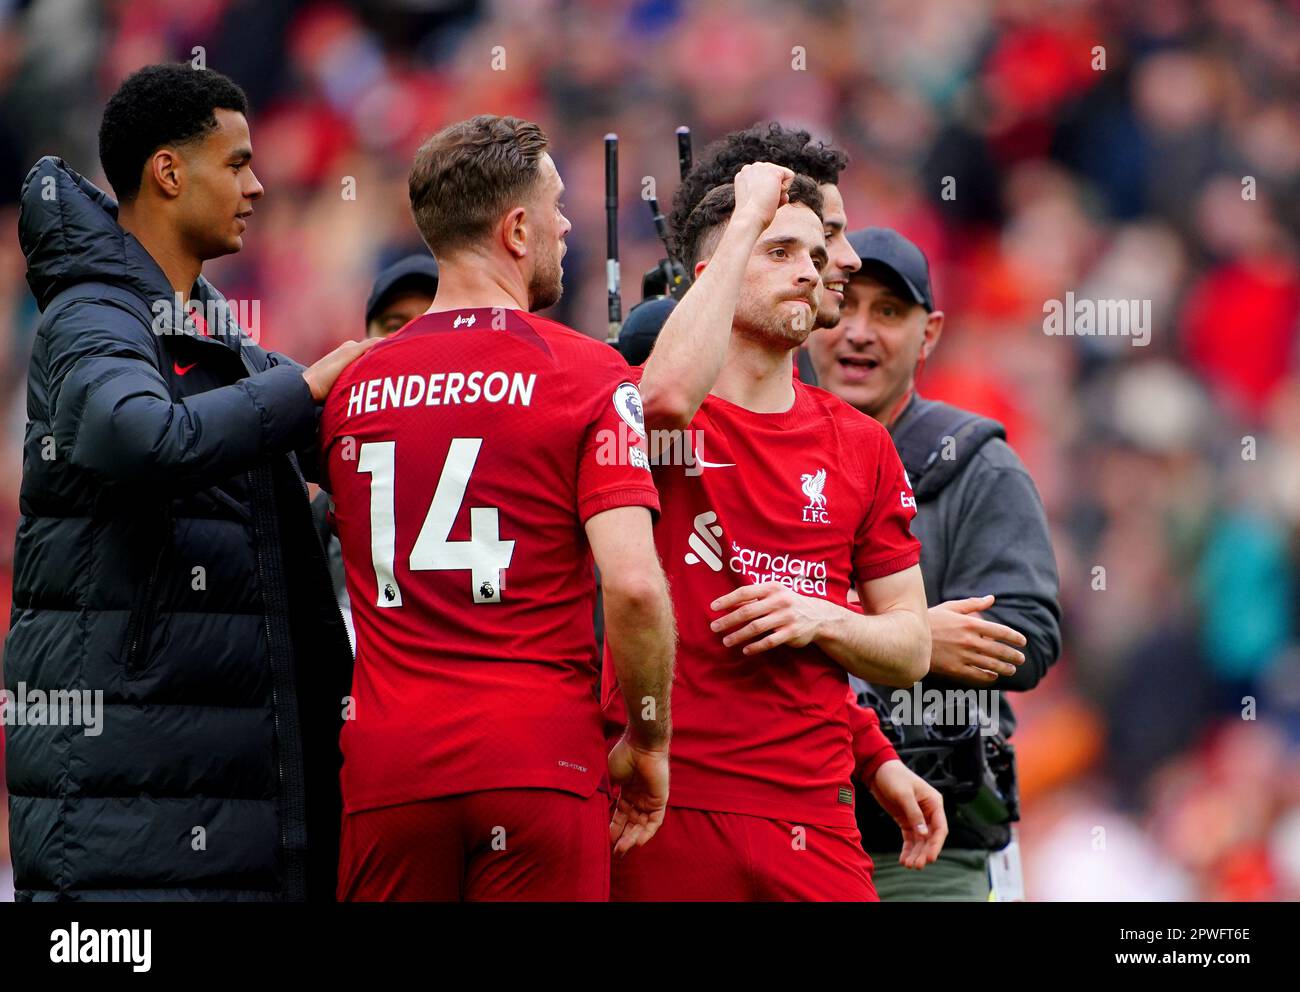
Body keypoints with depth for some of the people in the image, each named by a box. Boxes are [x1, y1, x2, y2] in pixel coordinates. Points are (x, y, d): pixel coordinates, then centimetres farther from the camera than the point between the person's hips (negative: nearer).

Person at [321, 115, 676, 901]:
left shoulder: (354, 386, 11)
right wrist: (648, 738, -2)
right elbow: (634, 584, -13)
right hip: (539, 763, -4)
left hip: (386, 768, 4)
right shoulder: (585, 374, -4)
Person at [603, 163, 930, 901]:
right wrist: (749, 215, -15)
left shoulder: (859, 445, 13)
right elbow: (670, 394, -25)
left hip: (807, 810, 3)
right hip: (657, 804, -3)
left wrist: (821, 620, -7)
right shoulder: (655, 413, 2)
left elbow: (911, 650, 16)